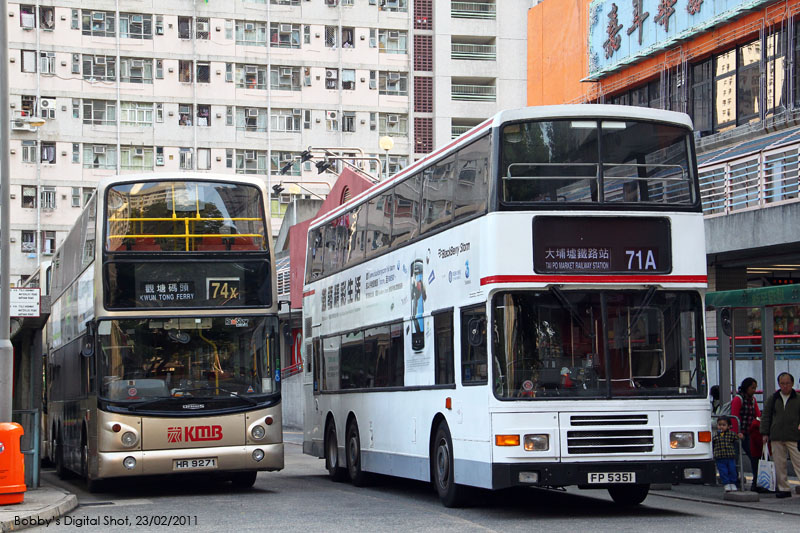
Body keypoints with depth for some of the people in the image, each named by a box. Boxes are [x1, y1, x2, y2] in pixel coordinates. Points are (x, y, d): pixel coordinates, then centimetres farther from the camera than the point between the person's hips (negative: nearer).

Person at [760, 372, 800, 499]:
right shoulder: (772, 399, 13)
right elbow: (765, 417, 14)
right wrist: (765, 433, 7)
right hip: (776, 438, 3)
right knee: (779, 464, 4)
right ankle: (784, 488, 11)